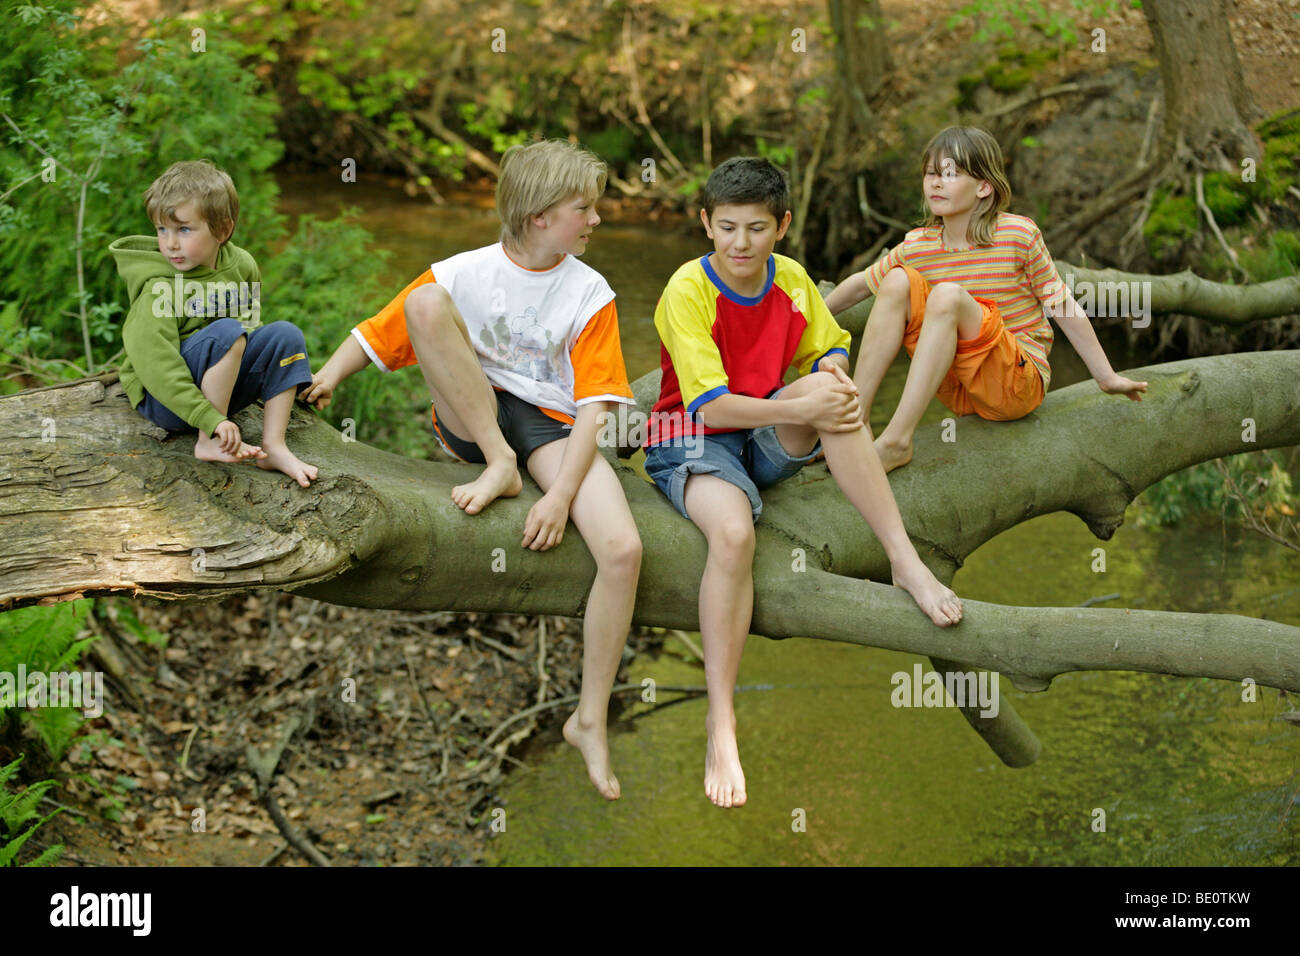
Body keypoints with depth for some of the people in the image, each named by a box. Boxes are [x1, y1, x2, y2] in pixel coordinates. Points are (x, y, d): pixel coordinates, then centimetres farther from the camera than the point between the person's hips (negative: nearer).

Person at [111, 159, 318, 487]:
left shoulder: (241, 266, 1)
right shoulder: (160, 288, -20)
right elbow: (155, 363, -29)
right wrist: (210, 419, -36)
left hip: (223, 386, 7)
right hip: (163, 397, -7)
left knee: (286, 335, -11)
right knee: (226, 332, -30)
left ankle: (274, 446, -14)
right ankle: (209, 443, -24)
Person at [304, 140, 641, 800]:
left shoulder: (590, 294, -1)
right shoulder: (465, 273, -2)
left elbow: (594, 407, -7)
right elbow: (378, 334, 4)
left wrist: (560, 494, -19)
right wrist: (322, 380, -13)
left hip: (551, 424, 0)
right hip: (469, 419, 0)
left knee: (623, 549, -27)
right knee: (425, 301, -23)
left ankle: (590, 719, -10)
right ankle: (498, 466, -19)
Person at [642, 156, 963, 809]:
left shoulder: (791, 280, 1)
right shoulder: (688, 290, -17)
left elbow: (831, 347, 15)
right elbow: (712, 405, -23)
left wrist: (835, 381, -10)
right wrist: (803, 410, -28)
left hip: (769, 438, 5)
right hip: (692, 439, -5)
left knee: (824, 388, -26)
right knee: (733, 532, -36)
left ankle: (905, 561, -24)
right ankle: (721, 724, -32)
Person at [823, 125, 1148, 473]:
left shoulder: (1018, 235, -9)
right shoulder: (918, 246, 1)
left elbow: (1063, 307, -4)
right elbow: (861, 285, 16)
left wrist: (1107, 377, 1)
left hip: (1017, 384, -4)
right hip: (956, 389, 4)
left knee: (948, 295, -30)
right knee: (898, 281, -13)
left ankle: (896, 440, -37)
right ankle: (855, 416, -18)